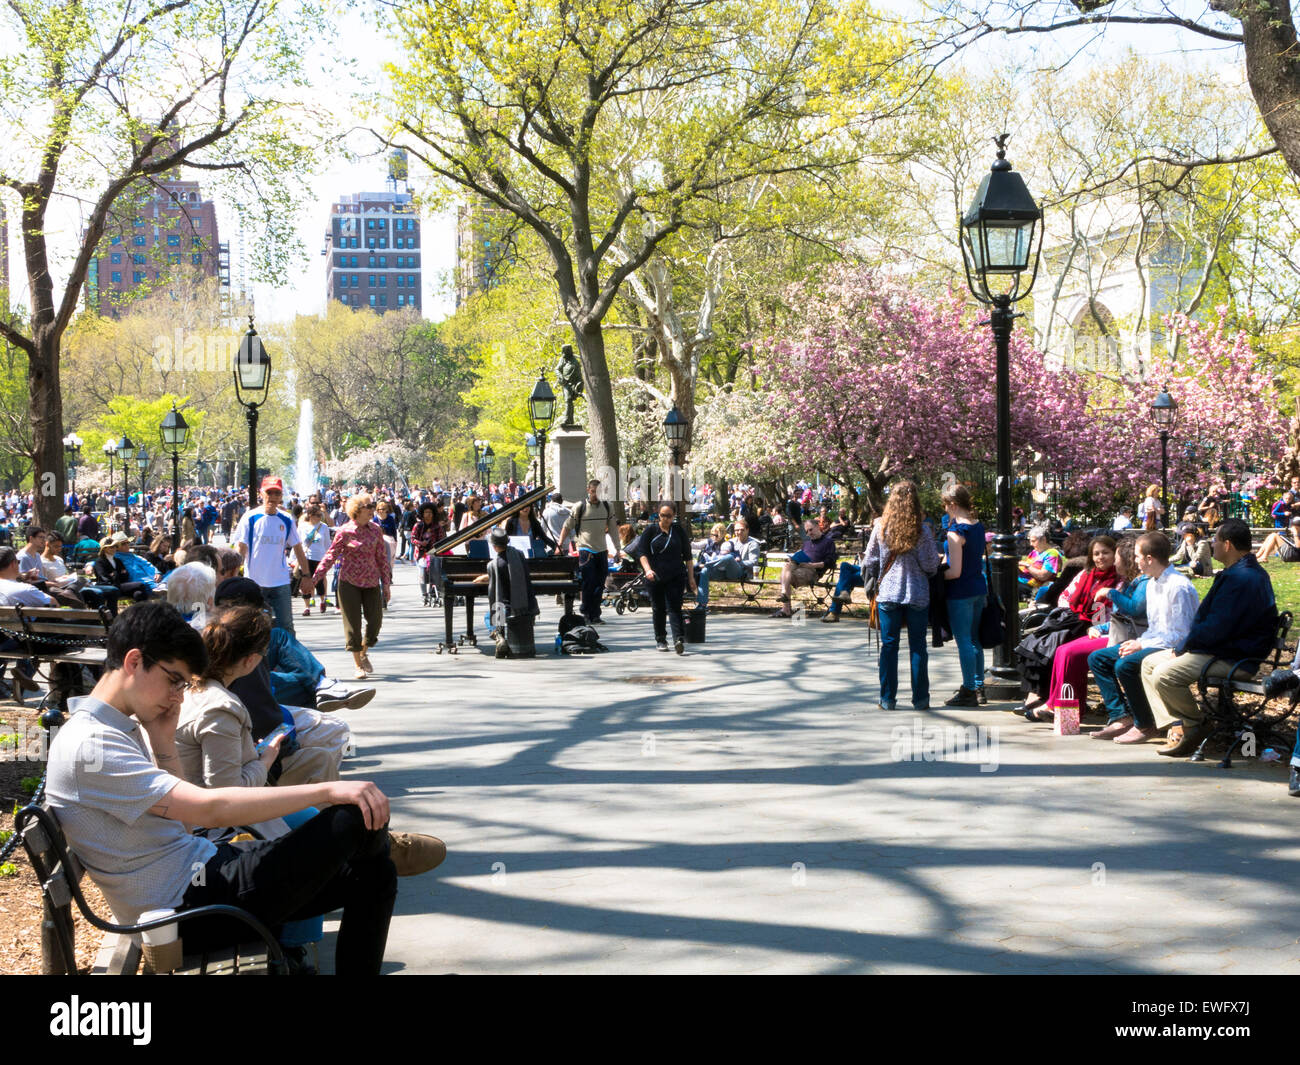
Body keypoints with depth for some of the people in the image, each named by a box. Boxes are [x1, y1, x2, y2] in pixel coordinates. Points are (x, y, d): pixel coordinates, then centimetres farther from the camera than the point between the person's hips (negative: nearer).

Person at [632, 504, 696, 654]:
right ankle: (660, 639, 21)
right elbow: (642, 552, -2)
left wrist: (691, 577, 8)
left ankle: (679, 639, -23)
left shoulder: (679, 531, 7)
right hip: (656, 576, 1)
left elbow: (687, 555, 11)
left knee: (674, 607, -12)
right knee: (658, 609, 7)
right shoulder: (651, 530, 4)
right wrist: (647, 569, -18)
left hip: (676, 576, -1)